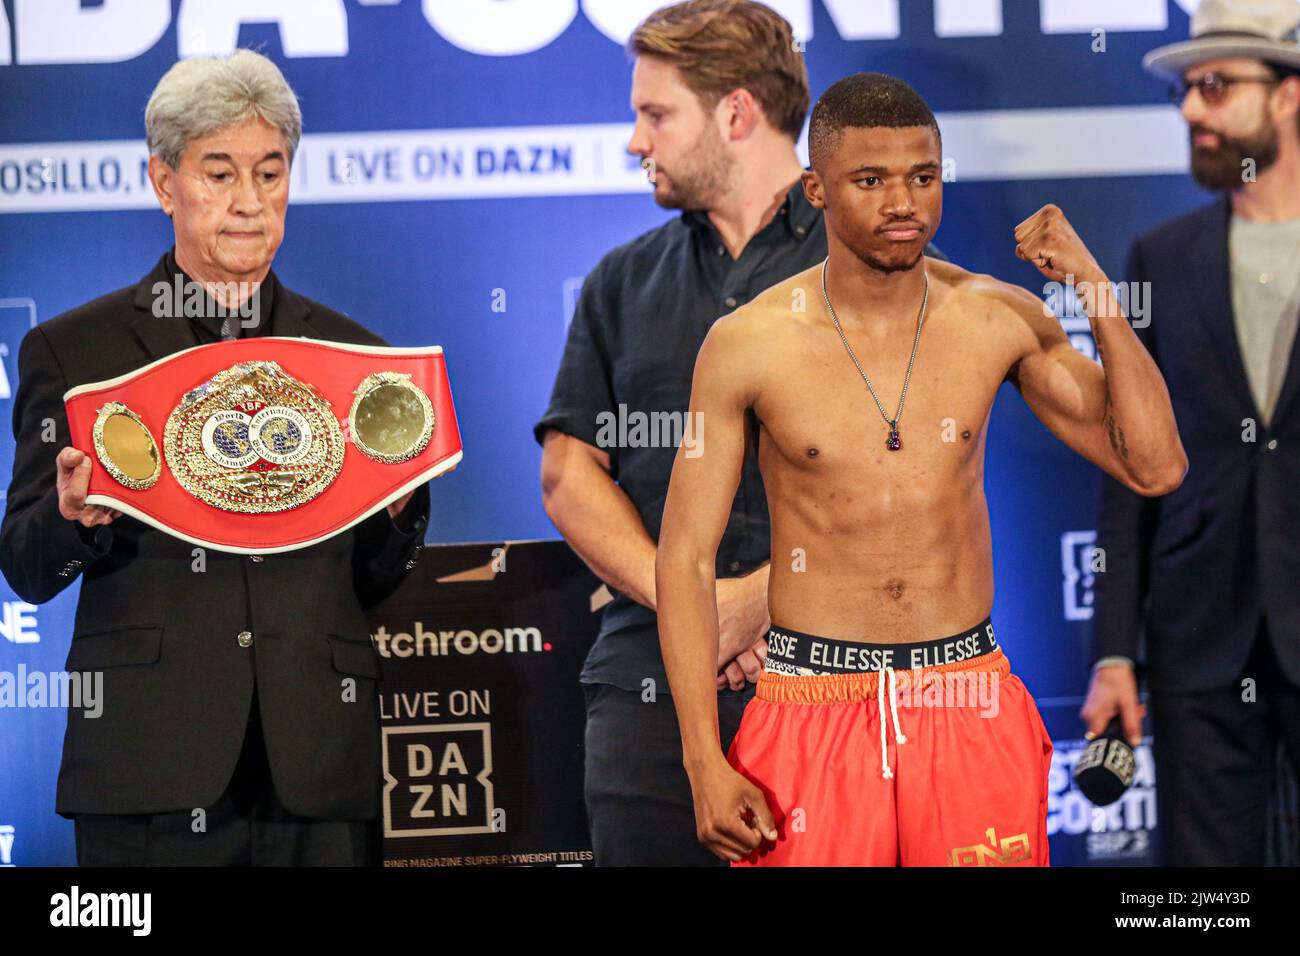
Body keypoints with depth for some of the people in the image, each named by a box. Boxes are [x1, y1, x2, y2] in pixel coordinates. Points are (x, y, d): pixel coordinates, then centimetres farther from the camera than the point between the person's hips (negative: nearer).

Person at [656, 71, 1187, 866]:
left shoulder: (999, 320, 0)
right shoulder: (748, 345, -6)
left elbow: (1156, 467, -3)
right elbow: (685, 558, -2)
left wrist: (1096, 290, -11)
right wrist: (706, 767, -8)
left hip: (969, 705, 2)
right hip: (813, 710, -2)